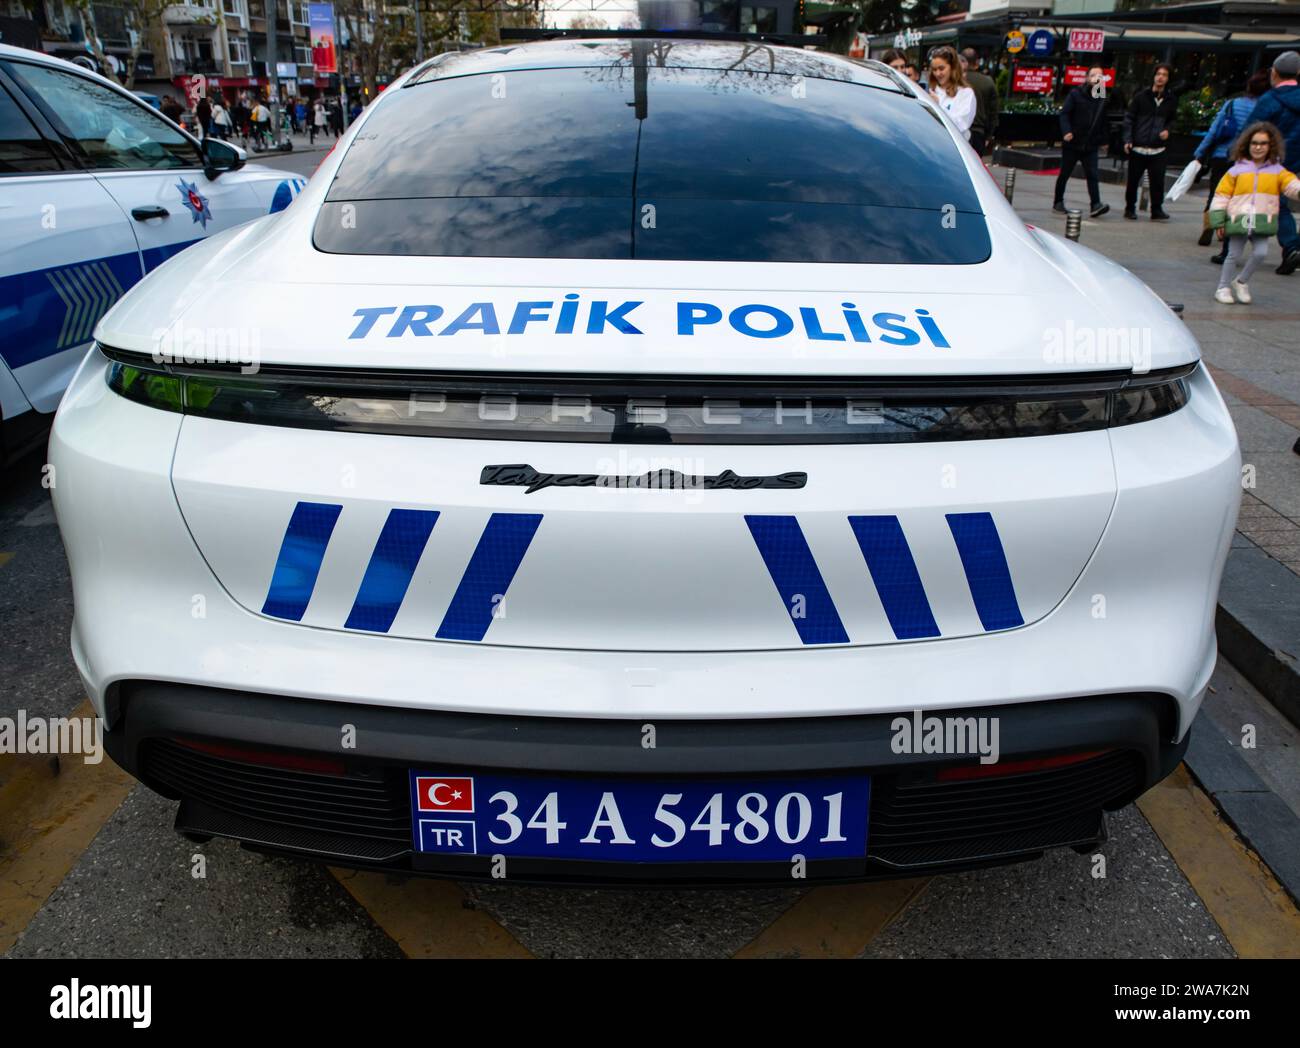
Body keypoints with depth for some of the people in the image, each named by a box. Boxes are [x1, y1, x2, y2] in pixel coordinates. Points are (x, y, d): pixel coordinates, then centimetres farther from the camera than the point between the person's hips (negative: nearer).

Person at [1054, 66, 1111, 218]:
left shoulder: (1103, 98, 7)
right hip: (1072, 143, -2)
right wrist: (1066, 131, -24)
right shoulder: (1076, 94, -2)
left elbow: (1104, 121, 12)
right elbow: (1064, 113, -9)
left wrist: (1101, 139, 7)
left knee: (1092, 175, -8)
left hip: (1091, 145, 2)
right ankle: (1058, 202, 23)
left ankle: (1095, 205, -15)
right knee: (1065, 174, 9)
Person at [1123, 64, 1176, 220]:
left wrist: (1167, 130, 0)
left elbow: (1171, 120, 22)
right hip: (1138, 148, -1)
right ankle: (1130, 208, 20)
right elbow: (1129, 118, 3)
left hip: (1158, 150, 1)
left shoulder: (1170, 100, 10)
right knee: (1133, 181, 4)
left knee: (1157, 181, -5)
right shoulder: (1141, 96, 3)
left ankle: (1157, 210, 3)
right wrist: (1128, 140, -6)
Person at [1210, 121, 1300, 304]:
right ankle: (1223, 288, 17)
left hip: (1262, 223, 1)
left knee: (1261, 253, -10)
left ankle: (1242, 281, 13)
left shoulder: (1277, 171, 7)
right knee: (1234, 256, 3)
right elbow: (1221, 195, 3)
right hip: (1239, 220, -1)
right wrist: (1218, 222, -2)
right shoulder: (1237, 170, 3)